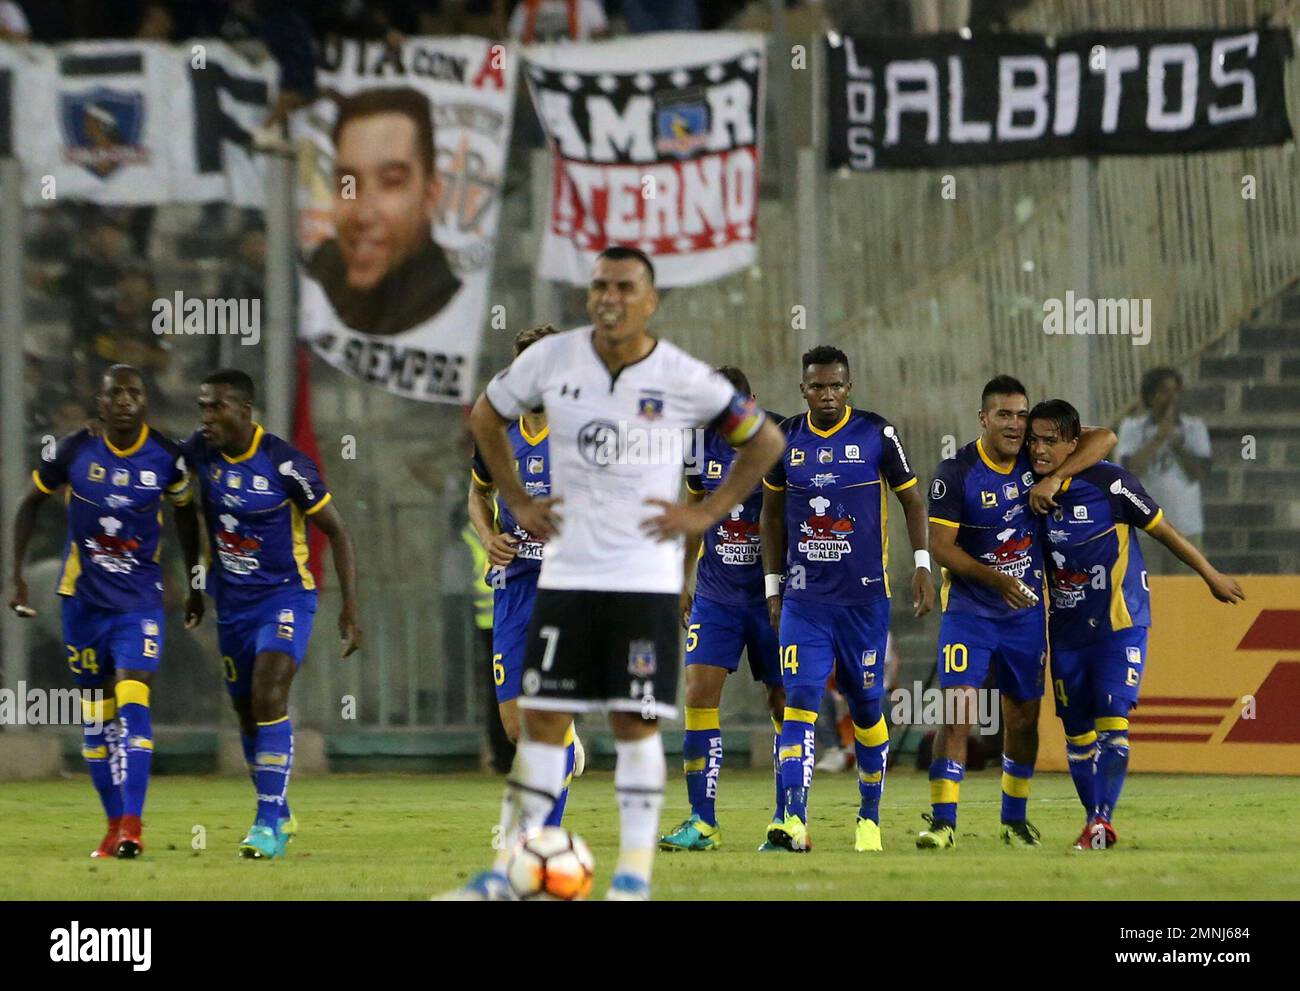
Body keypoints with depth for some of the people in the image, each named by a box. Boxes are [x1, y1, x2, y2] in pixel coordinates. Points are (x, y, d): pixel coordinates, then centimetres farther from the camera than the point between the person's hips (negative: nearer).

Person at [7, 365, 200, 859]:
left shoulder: (166, 458, -7)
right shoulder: (74, 451, -9)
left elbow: (185, 511, 12)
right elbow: (30, 503, 5)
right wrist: (16, 574, 0)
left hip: (140, 600, -1)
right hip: (84, 597, 1)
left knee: (132, 701, -18)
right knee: (96, 716, 6)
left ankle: (132, 824, -23)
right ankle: (115, 823, 17)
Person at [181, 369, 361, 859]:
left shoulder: (285, 464, -18)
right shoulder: (199, 453, -5)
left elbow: (336, 531, -9)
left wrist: (350, 607, -12)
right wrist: (195, 585, 17)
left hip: (285, 596, -5)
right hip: (232, 601, 5)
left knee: (268, 696, -22)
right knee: (246, 712, 11)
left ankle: (269, 823, -22)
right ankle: (279, 814, 30)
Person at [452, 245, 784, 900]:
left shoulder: (684, 379, -7)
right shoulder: (552, 360, -1)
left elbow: (764, 441, 6)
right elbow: (487, 415, 17)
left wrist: (707, 513, -2)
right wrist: (517, 503, 10)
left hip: (646, 576, -2)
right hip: (566, 571, 2)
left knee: (636, 723, -3)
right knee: (542, 718, 2)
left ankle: (634, 873, 3)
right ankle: (509, 867, 8)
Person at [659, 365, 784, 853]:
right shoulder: (704, 445, 3)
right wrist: (682, 583, 17)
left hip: (771, 594, -4)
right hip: (715, 595, 4)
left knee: (785, 703, 1)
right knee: (699, 697, -7)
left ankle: (789, 824, 8)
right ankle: (702, 823, -6)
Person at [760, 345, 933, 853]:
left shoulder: (877, 434, -5)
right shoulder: (785, 439, 2)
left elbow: (911, 498, 5)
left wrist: (922, 565, -5)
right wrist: (773, 586, 13)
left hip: (865, 596, -1)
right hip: (805, 597, 1)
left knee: (866, 706, 7)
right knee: (800, 700, -13)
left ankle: (870, 816, 25)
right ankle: (794, 821, -23)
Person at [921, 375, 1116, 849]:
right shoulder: (956, 472, -13)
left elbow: (1104, 438, -8)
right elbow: (940, 547, -14)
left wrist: (1054, 477, -21)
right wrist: (997, 579, -25)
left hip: (1027, 610, 4)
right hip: (969, 609, -4)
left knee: (1023, 718, 10)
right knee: (958, 711, -16)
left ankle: (1015, 820, 26)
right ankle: (942, 821, -15)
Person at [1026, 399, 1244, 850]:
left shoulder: (1108, 483, -16)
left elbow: (1163, 531, -4)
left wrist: (1212, 576, 4)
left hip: (1119, 623, -5)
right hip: (1067, 630, 5)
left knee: (1112, 723, -16)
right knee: (1078, 733, 7)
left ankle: (1101, 819, -12)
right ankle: (1095, 821, 18)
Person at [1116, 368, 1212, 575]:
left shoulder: (1194, 428, 7)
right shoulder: (1132, 427, 3)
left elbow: (1200, 473, -4)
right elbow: (1130, 469, -13)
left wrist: (1176, 441, -11)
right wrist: (1159, 436, -15)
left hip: (1186, 528, 1)